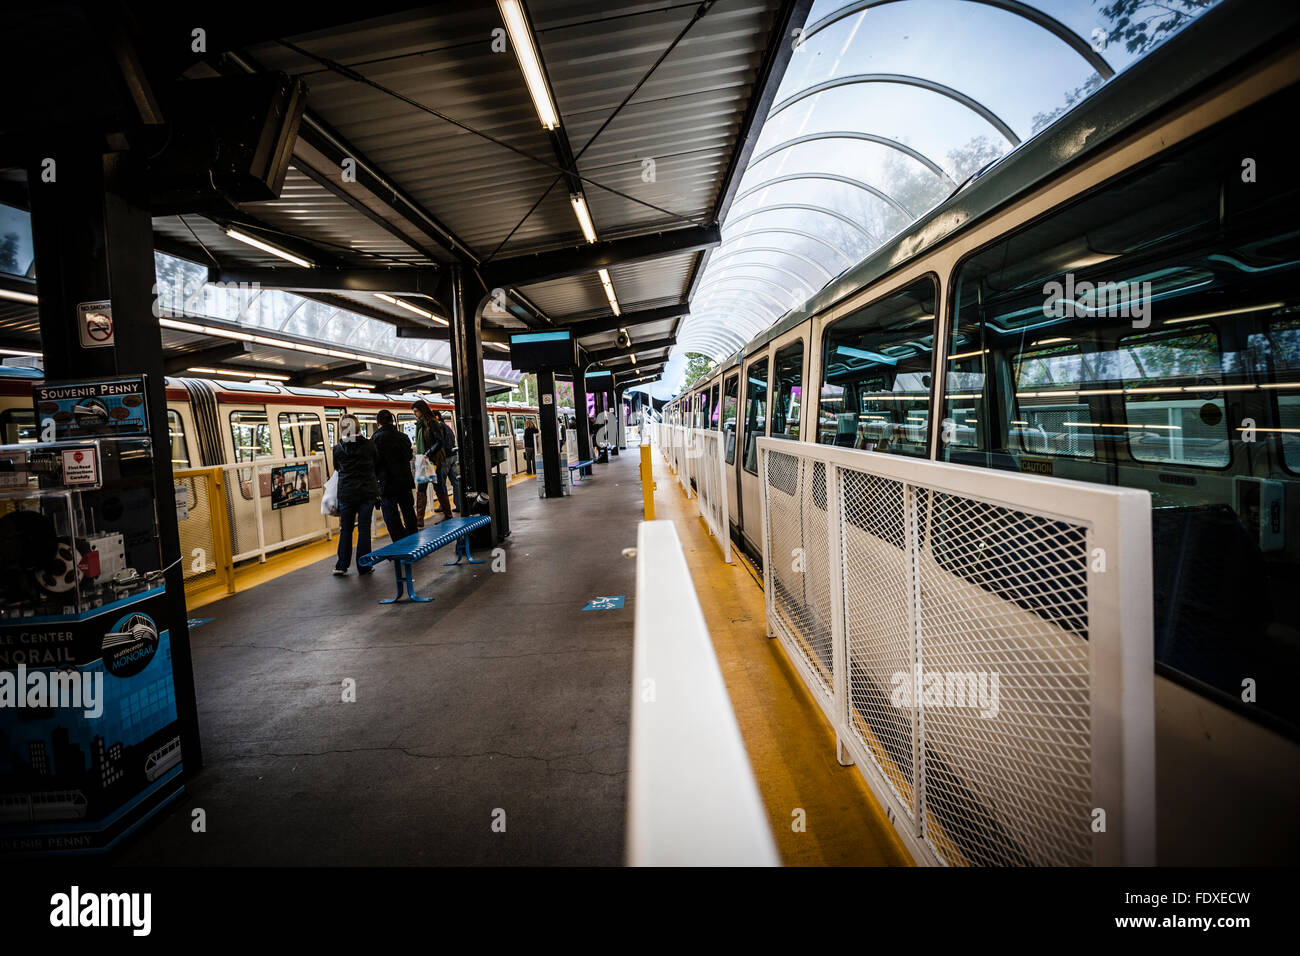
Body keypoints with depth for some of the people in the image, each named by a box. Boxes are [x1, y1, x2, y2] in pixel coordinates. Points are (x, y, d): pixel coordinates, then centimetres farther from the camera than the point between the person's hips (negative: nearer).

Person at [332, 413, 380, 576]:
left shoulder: (338, 448, -3)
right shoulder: (368, 445, -5)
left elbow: (337, 468, 10)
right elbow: (377, 463, 7)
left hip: (346, 493, 1)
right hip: (367, 491, -1)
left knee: (346, 529, 12)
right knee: (364, 528, 4)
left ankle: (342, 565, 13)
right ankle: (363, 566, 7)